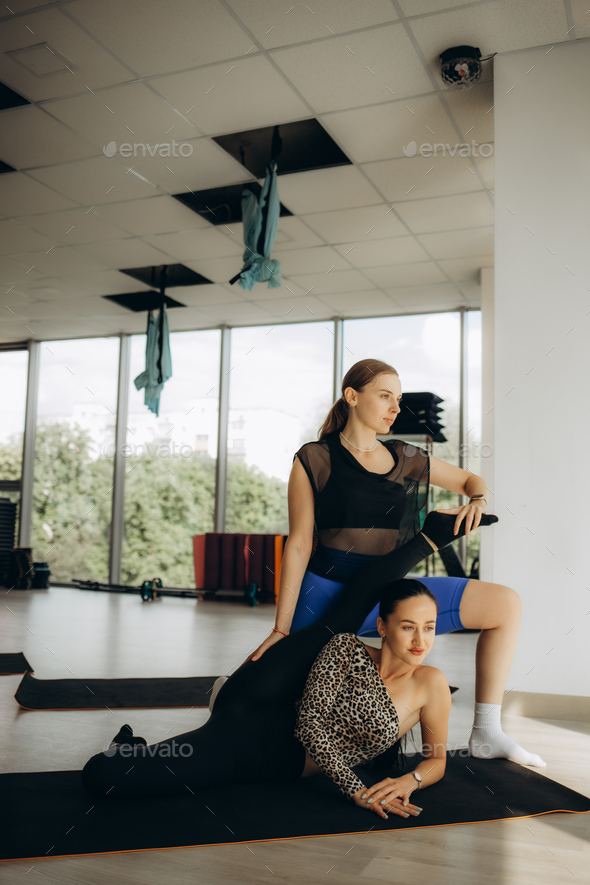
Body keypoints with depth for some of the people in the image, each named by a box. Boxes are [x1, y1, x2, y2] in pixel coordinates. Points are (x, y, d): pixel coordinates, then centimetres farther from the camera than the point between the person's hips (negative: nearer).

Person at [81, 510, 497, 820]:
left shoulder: (432, 685, -3)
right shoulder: (347, 650, -10)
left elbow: (437, 759, 8)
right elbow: (310, 724, -16)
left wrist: (410, 780, -16)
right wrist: (357, 790, -26)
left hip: (277, 769, 2)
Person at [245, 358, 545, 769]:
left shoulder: (408, 459, 10)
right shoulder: (313, 460, -3)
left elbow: (472, 480, 24)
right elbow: (299, 544, -6)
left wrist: (477, 500, -2)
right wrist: (281, 629, -8)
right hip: (328, 594, -4)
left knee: (505, 603, -6)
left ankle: (486, 734, 0)